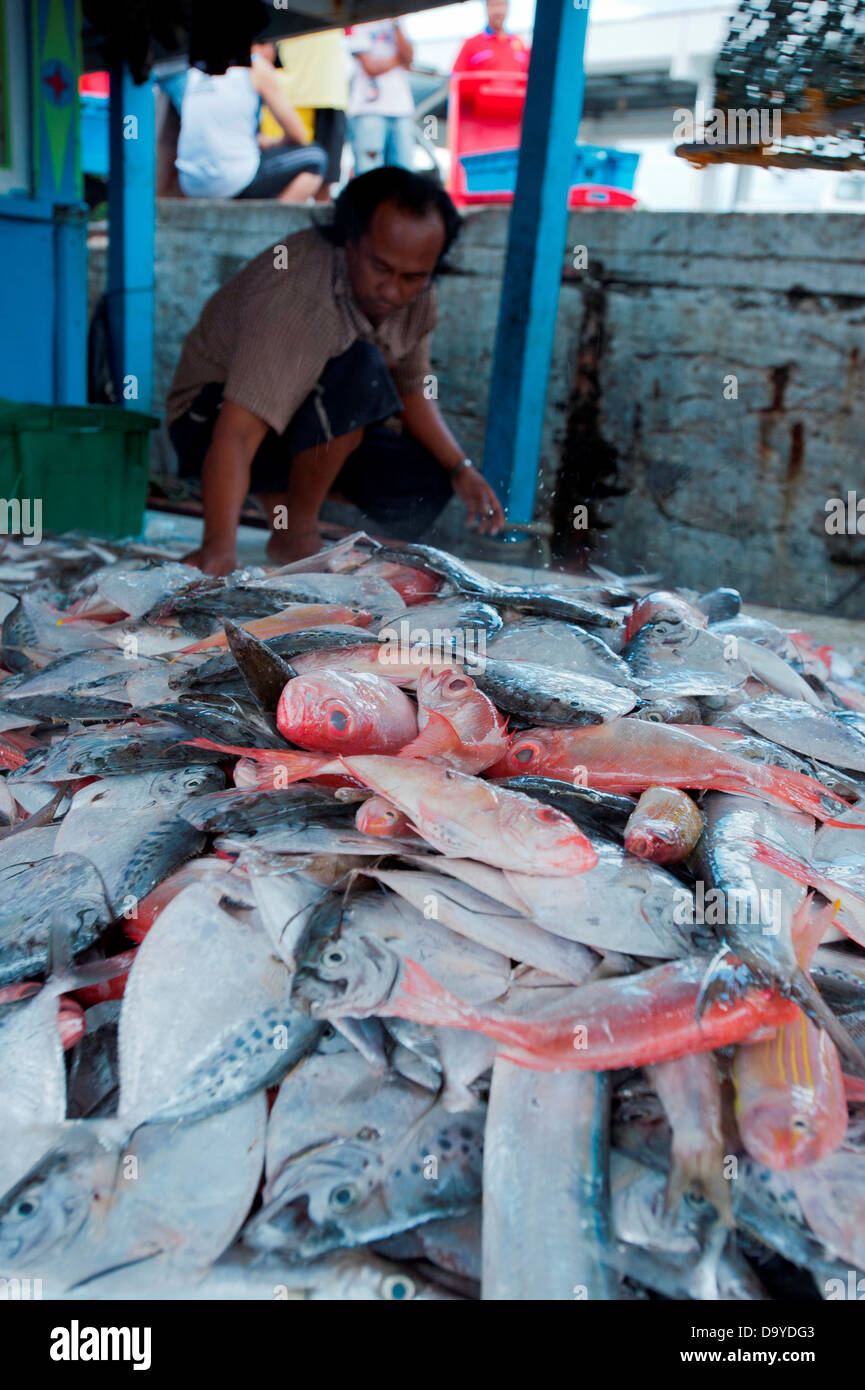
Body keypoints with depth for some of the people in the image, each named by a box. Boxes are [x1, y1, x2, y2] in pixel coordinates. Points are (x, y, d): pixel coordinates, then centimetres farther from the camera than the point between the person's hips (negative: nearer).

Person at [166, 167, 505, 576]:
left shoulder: (414, 294, -10)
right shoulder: (296, 297, -34)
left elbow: (410, 388, 6)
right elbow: (237, 435, -42)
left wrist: (460, 469, -7)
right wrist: (219, 545, -54)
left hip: (319, 421, 8)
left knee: (424, 490, -12)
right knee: (360, 369, -34)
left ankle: (279, 493, 6)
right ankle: (295, 531, -18)